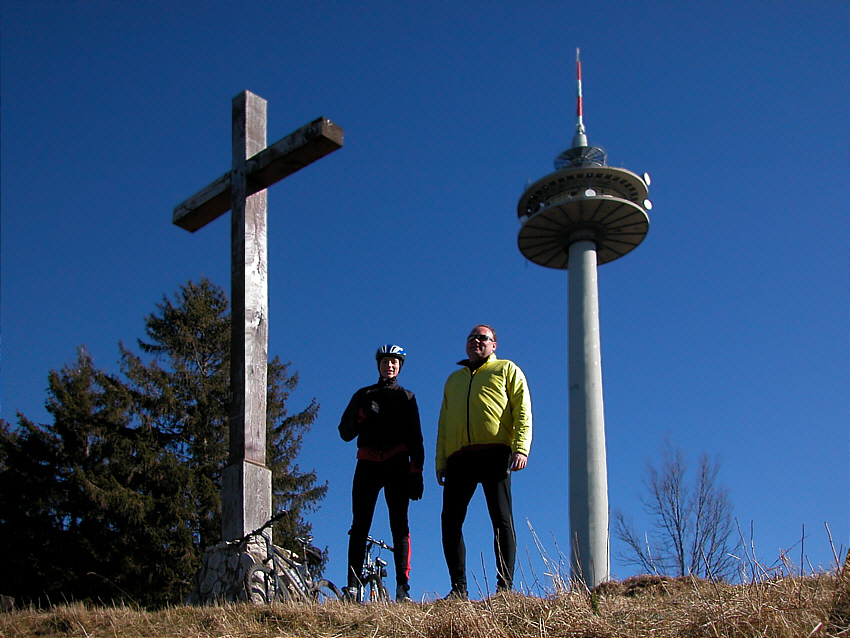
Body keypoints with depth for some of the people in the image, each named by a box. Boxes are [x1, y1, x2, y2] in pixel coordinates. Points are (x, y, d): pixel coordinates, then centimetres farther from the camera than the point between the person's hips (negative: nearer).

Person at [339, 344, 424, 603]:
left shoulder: (407, 397, 18)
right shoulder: (364, 395, 19)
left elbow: (415, 438, 11)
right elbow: (345, 433, 13)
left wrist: (416, 472, -1)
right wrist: (361, 415, -7)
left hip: (397, 464, -1)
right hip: (368, 463, 1)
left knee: (399, 524, -8)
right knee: (360, 524, -8)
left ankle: (402, 588, -12)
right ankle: (353, 586, -11)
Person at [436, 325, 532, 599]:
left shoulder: (507, 370, 16)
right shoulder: (454, 379, 30)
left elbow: (523, 411, 4)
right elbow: (443, 424, 26)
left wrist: (521, 448, -11)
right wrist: (441, 461, 13)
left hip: (494, 453, -4)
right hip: (458, 457, 4)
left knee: (502, 520, -9)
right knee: (450, 521, -6)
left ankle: (505, 586, -11)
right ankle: (459, 589, -3)